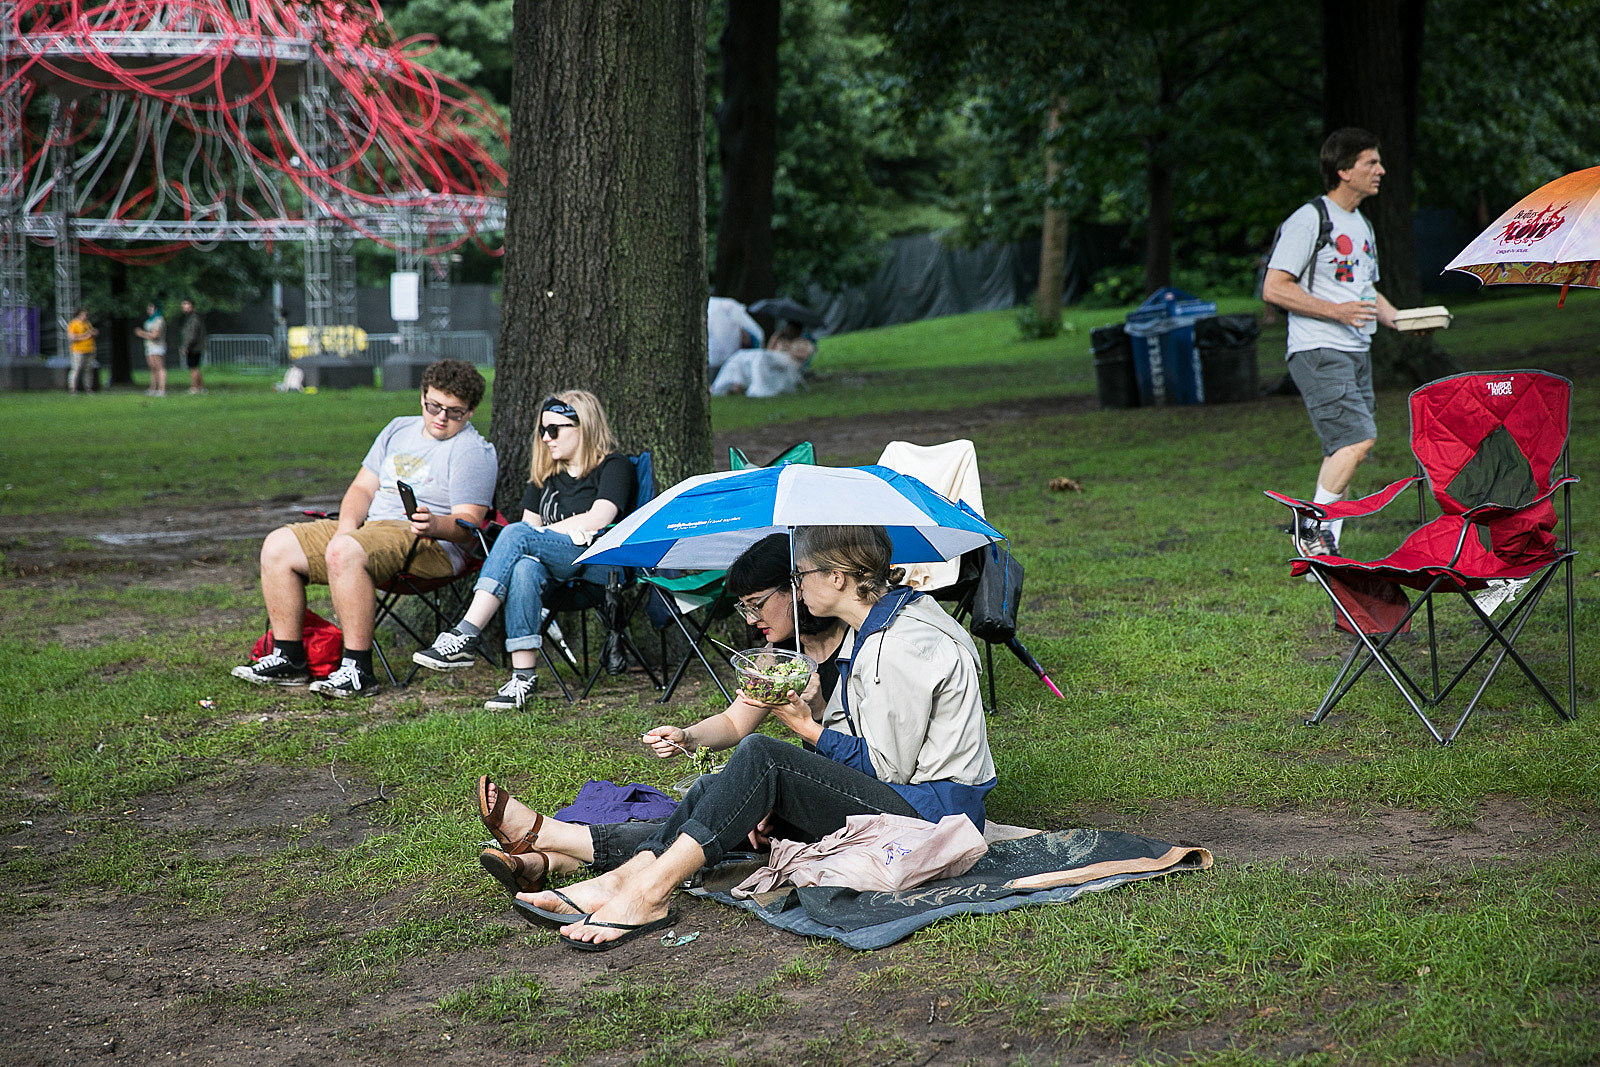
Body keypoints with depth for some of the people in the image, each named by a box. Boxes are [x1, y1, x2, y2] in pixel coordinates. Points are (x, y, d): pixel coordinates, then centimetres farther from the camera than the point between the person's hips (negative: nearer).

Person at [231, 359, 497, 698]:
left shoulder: (473, 451, -4)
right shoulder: (400, 429, 19)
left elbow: (468, 523, -13)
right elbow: (363, 488, 18)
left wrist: (435, 525, -35)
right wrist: (346, 525, -2)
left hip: (431, 544, -9)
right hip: (370, 528, 9)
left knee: (344, 552, -36)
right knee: (278, 546, -2)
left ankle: (359, 670, -33)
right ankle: (288, 660, 1)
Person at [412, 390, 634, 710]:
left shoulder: (614, 467, 5)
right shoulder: (545, 474, 27)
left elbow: (597, 520, -10)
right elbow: (531, 522, 18)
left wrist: (542, 532, -3)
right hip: (557, 570, 5)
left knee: (517, 535, -28)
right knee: (524, 568, -34)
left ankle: (465, 635, -35)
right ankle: (524, 674, -40)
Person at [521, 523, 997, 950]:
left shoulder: (900, 646, -18)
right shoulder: (872, 630, 14)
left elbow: (888, 766, -18)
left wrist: (805, 726, -7)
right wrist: (773, 801, 1)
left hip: (928, 811, -10)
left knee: (759, 756, -23)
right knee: (722, 786, -1)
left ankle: (648, 892, -26)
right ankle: (624, 876, -15)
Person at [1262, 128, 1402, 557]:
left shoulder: (1363, 226, 20)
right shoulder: (1310, 220, -9)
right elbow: (1274, 288, -14)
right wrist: (1336, 311, -19)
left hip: (1357, 352, 9)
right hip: (1318, 352, -9)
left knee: (1343, 450, 5)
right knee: (1358, 436, -21)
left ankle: (1323, 553, 9)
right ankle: (1311, 527, -8)